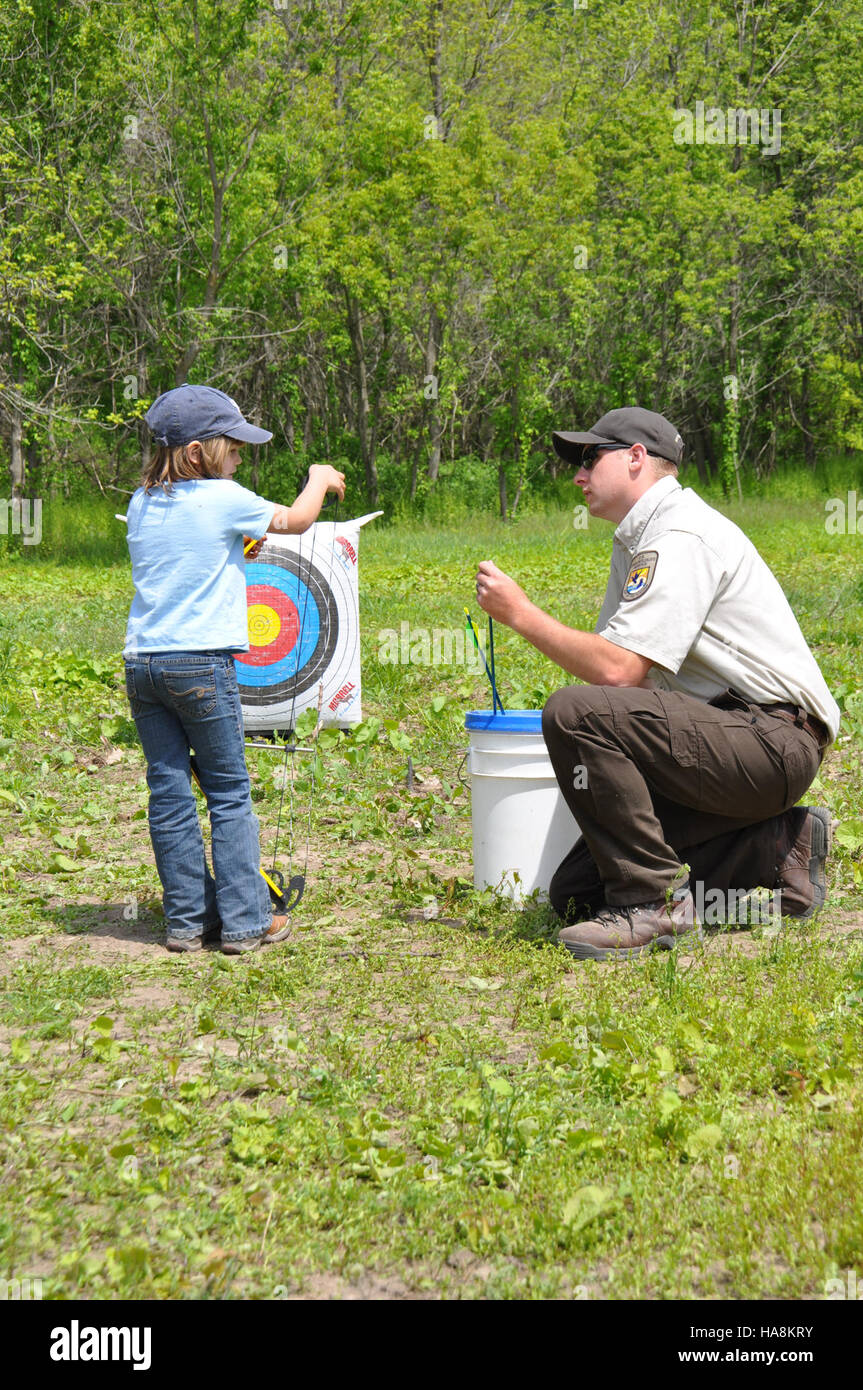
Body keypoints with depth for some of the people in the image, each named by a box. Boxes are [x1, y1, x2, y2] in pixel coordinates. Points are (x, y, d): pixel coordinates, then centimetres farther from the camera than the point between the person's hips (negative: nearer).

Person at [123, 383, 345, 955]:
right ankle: (244, 922, 8)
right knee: (230, 794, 5)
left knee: (169, 795, 9)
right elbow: (297, 519, 6)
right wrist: (321, 478, 24)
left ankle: (187, 920, 14)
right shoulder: (222, 499, -7)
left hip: (141, 662, 6)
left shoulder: (141, 504, 9)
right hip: (201, 663, -6)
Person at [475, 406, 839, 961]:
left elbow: (617, 670, -24)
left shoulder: (681, 536, -15)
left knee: (573, 712, -28)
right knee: (576, 894, 3)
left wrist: (520, 612, -14)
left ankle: (654, 902, -19)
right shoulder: (637, 539, 19)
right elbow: (630, 672, 19)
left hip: (772, 739, -10)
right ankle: (773, 846, 9)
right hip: (733, 736, 10)